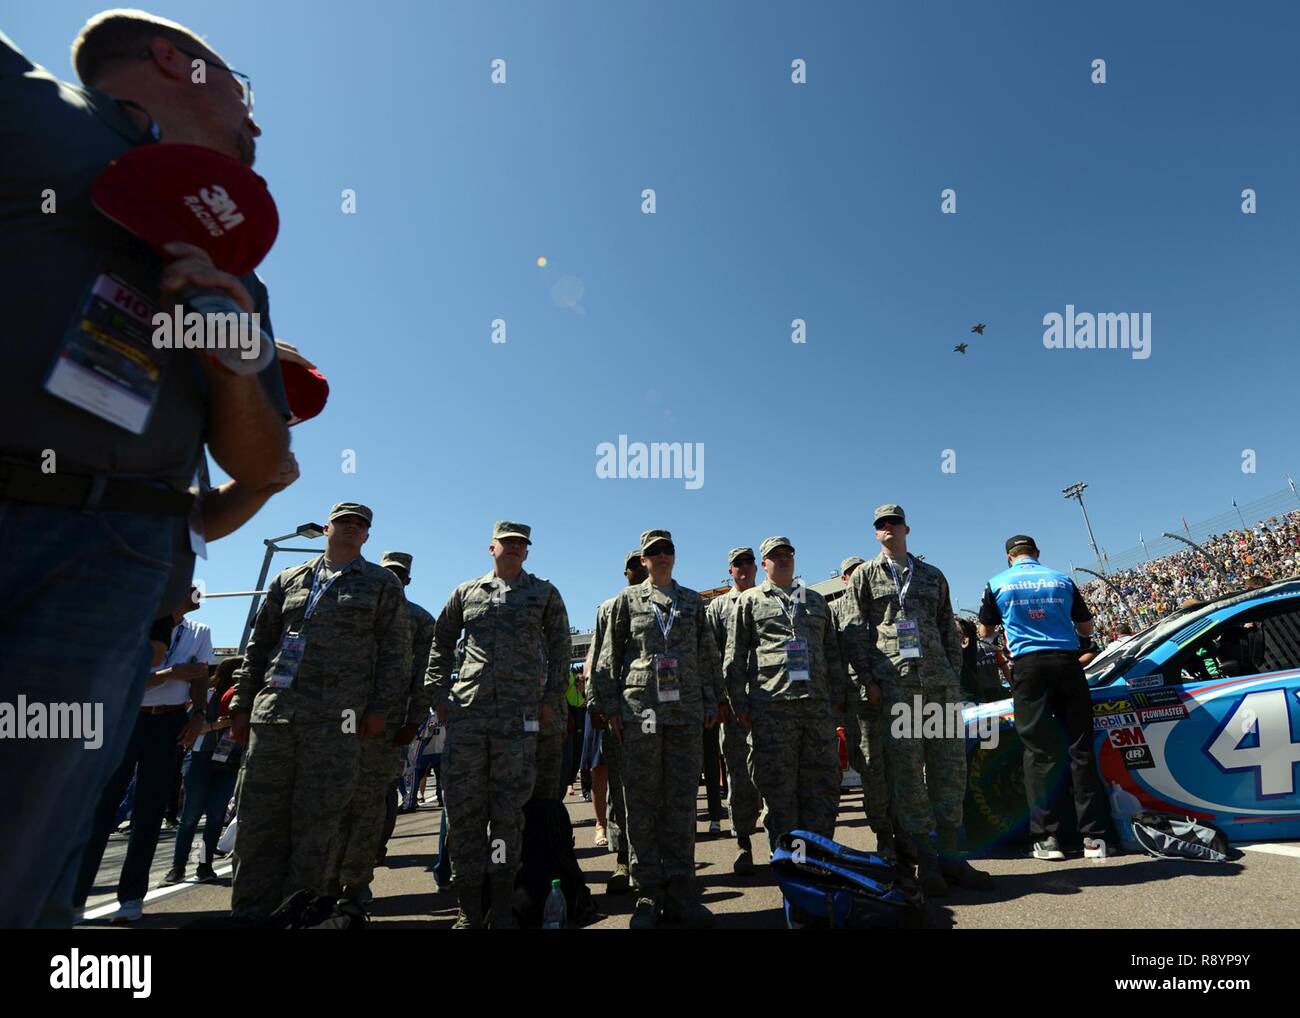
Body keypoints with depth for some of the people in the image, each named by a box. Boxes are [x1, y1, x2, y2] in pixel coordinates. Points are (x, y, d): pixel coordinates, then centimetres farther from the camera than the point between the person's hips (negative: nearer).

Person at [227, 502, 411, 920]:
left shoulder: (382, 583, 10)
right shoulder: (289, 580, 18)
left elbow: (395, 648, 4)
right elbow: (258, 646, 18)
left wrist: (380, 706, -4)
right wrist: (241, 705, 11)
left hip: (334, 718, -3)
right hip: (271, 714, 3)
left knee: (315, 823, 0)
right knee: (259, 819, 4)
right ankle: (252, 914, 15)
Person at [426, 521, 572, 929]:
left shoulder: (544, 592, 10)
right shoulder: (467, 592, 13)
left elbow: (560, 648, 10)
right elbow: (441, 641, 20)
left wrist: (552, 699, 2)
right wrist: (437, 692, 10)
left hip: (519, 714, -1)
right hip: (466, 711, 2)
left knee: (508, 810, 2)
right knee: (463, 807, 2)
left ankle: (502, 908, 14)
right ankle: (469, 909, 15)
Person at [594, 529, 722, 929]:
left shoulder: (693, 601, 15)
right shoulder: (627, 599, 9)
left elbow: (709, 656, 15)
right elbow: (609, 656, 6)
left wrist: (712, 701, 8)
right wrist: (611, 706, 0)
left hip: (686, 712, 2)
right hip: (640, 711, -1)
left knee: (682, 802, 3)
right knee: (642, 804, 2)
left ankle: (679, 890, 12)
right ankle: (649, 893, 11)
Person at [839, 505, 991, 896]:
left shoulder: (932, 576, 19)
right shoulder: (865, 576, 9)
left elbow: (949, 631, 19)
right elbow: (854, 633, 2)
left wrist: (955, 677, 8)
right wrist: (869, 680, -6)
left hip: (940, 681, 4)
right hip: (894, 683, -3)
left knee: (950, 766, 3)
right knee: (908, 770, -3)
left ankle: (950, 856, 14)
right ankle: (925, 862, 5)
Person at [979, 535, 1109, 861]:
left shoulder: (998, 584, 5)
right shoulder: (1062, 580, 11)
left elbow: (985, 631, 16)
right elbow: (1086, 629, 18)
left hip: (1029, 666, -2)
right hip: (1067, 662, 2)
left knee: (1039, 751, 1)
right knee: (1080, 749, 7)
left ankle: (1046, 837, 1)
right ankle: (1093, 836, 8)